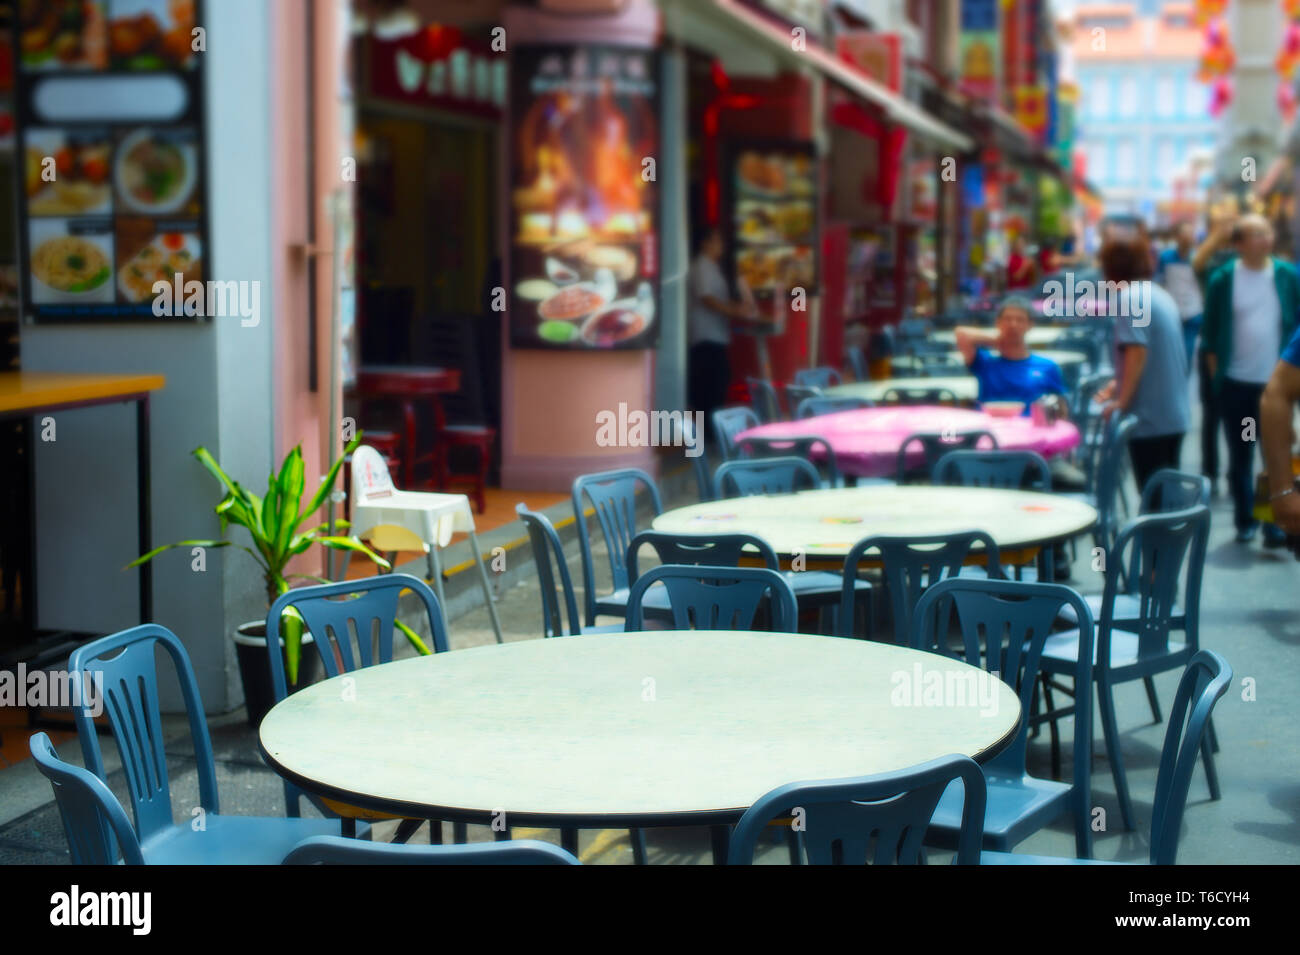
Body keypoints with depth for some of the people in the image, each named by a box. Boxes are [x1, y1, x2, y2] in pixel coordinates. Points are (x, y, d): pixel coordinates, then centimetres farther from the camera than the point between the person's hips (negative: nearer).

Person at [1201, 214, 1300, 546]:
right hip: (1236, 382, 0)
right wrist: (1216, 372, 1)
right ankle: (1245, 520, 21)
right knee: (1239, 456, 9)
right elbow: (1211, 331, 4)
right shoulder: (1223, 280, -3)